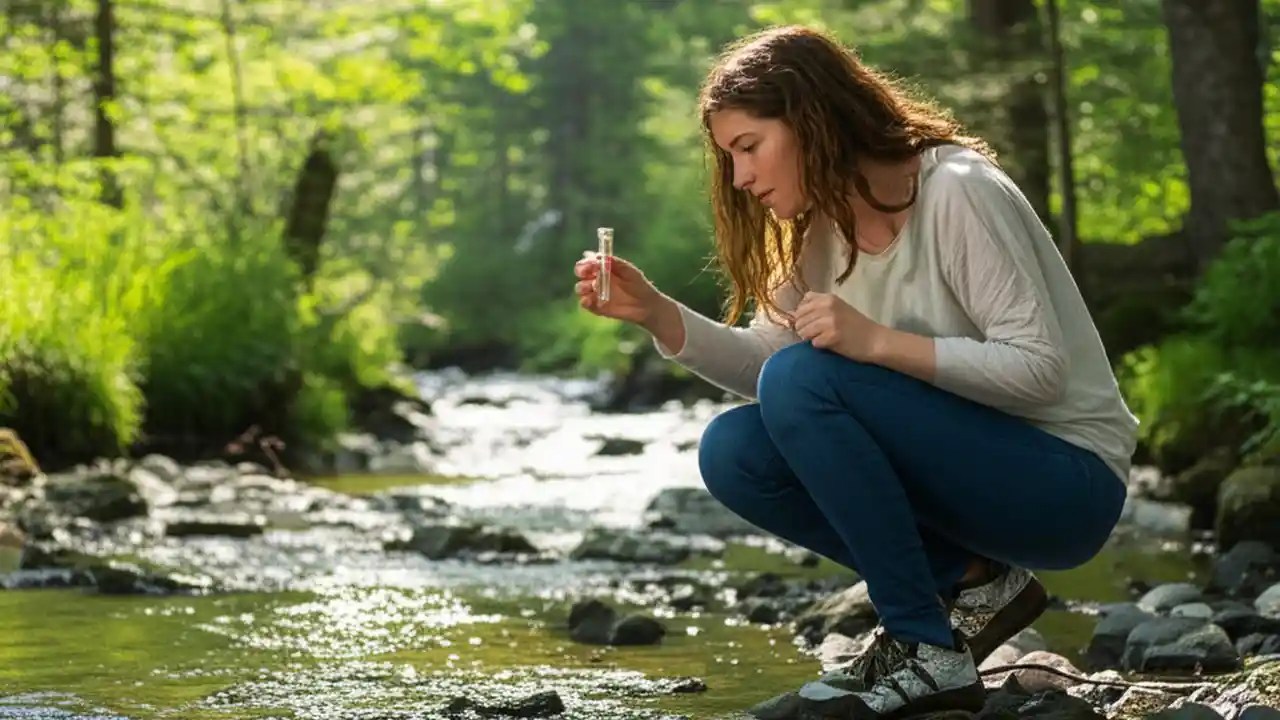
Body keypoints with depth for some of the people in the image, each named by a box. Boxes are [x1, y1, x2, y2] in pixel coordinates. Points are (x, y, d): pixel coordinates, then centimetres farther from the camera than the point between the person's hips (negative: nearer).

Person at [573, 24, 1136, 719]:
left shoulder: (959, 193, -18)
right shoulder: (822, 230, 6)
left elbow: (1039, 369, -23)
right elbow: (764, 360, 4)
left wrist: (879, 342, -30)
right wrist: (657, 314, -10)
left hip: (1065, 488, -8)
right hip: (960, 470, 8)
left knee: (806, 381, -25)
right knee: (732, 450, -8)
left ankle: (928, 654, -19)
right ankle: (969, 585, -1)